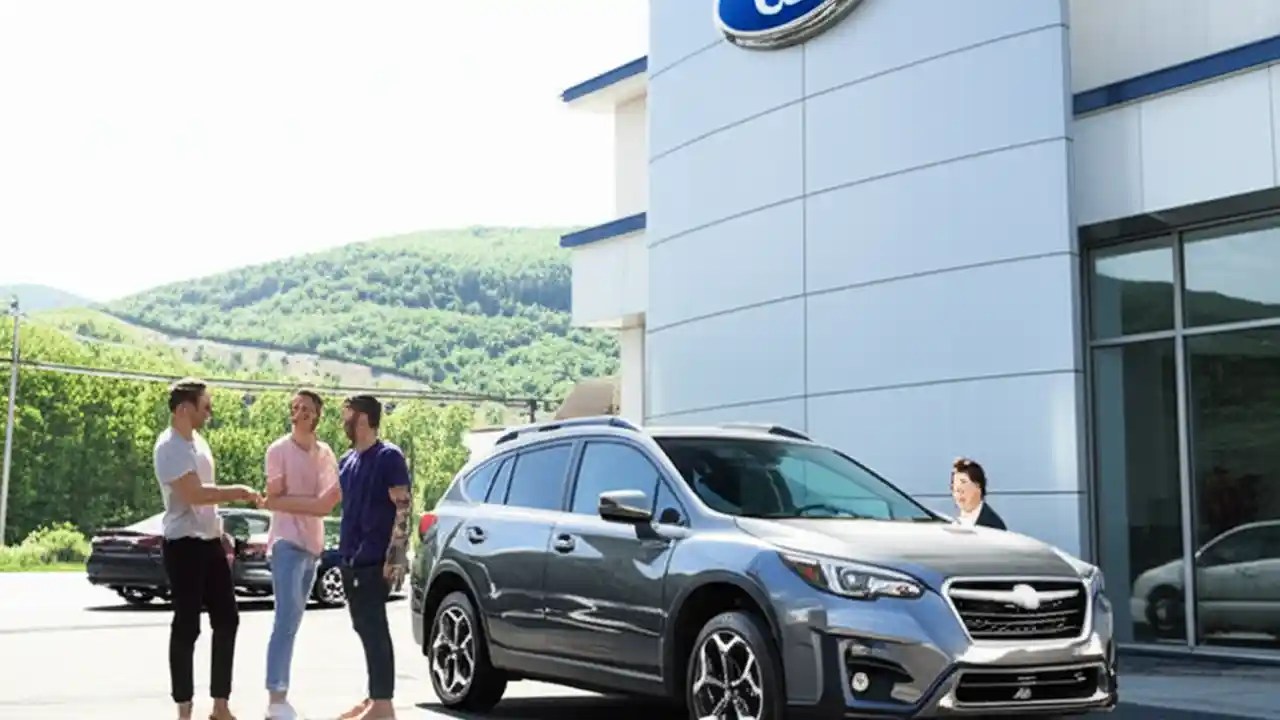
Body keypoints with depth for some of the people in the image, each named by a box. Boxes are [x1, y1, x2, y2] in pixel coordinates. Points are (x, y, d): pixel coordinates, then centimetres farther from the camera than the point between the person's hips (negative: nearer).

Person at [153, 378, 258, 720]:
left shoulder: (197, 441, 13)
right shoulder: (170, 447, -15)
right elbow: (195, 495, -25)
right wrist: (237, 492, -17)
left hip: (209, 542, 9)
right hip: (184, 544, -9)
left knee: (227, 619, 9)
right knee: (187, 626, -3)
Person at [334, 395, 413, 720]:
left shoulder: (389, 457, -9)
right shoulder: (347, 460, 15)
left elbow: (403, 507, -14)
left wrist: (396, 556, -21)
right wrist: (344, 550, 17)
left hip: (375, 560, -8)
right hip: (351, 559, 8)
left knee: (374, 628, -8)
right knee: (365, 628, 12)